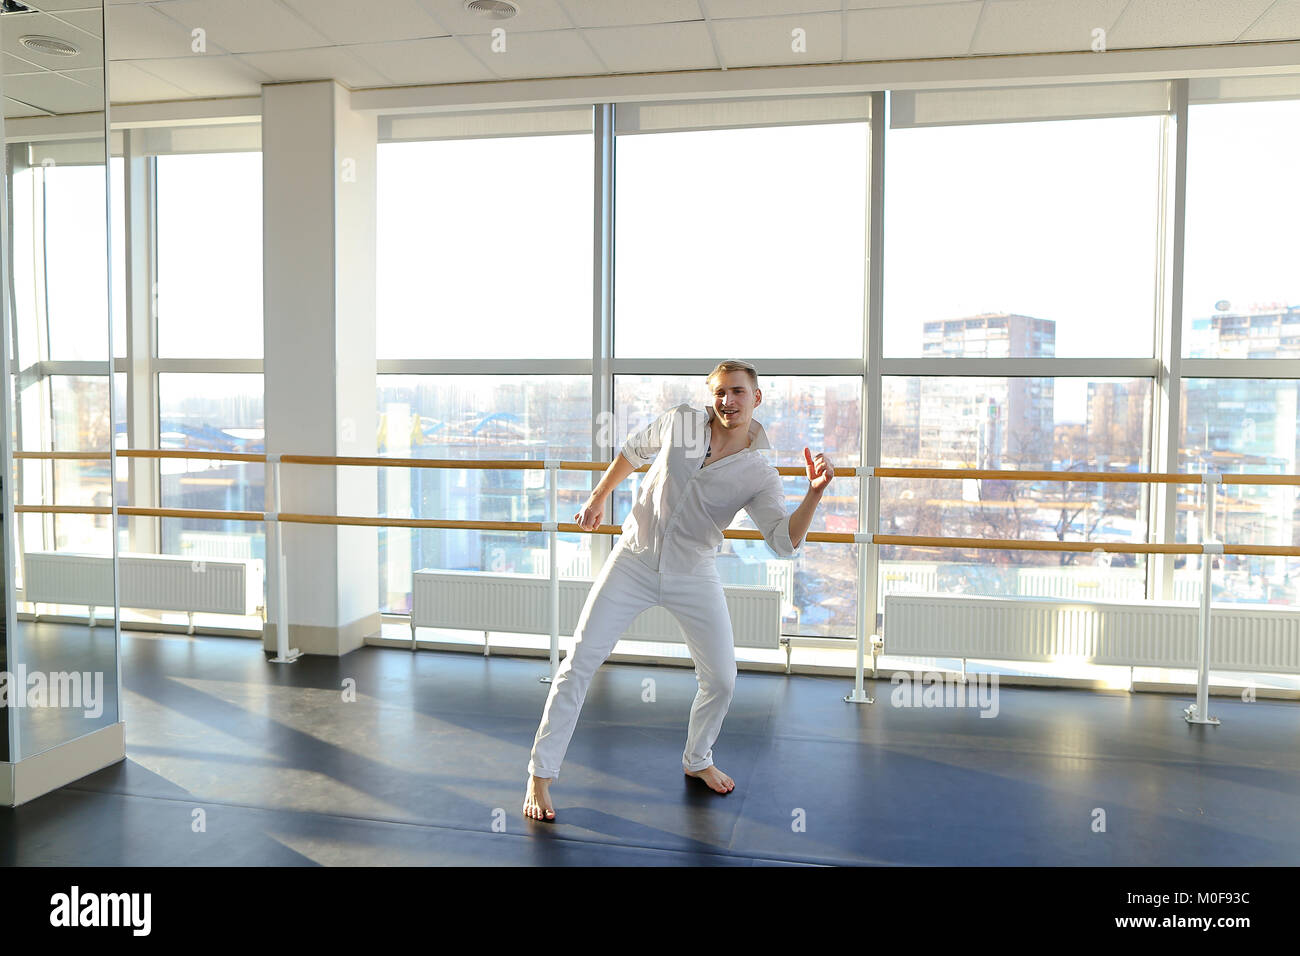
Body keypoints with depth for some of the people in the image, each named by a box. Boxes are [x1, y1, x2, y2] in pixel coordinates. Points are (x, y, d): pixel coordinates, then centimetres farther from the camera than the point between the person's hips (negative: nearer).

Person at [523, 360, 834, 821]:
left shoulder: (760, 476, -9)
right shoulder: (680, 422, -5)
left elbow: (785, 541, -19)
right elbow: (632, 452, 12)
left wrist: (814, 494, -34)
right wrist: (597, 499, 16)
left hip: (693, 577, 1)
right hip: (633, 562, 0)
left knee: (721, 680, 4)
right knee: (579, 665, -4)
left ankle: (697, 761, 33)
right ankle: (540, 777, 7)